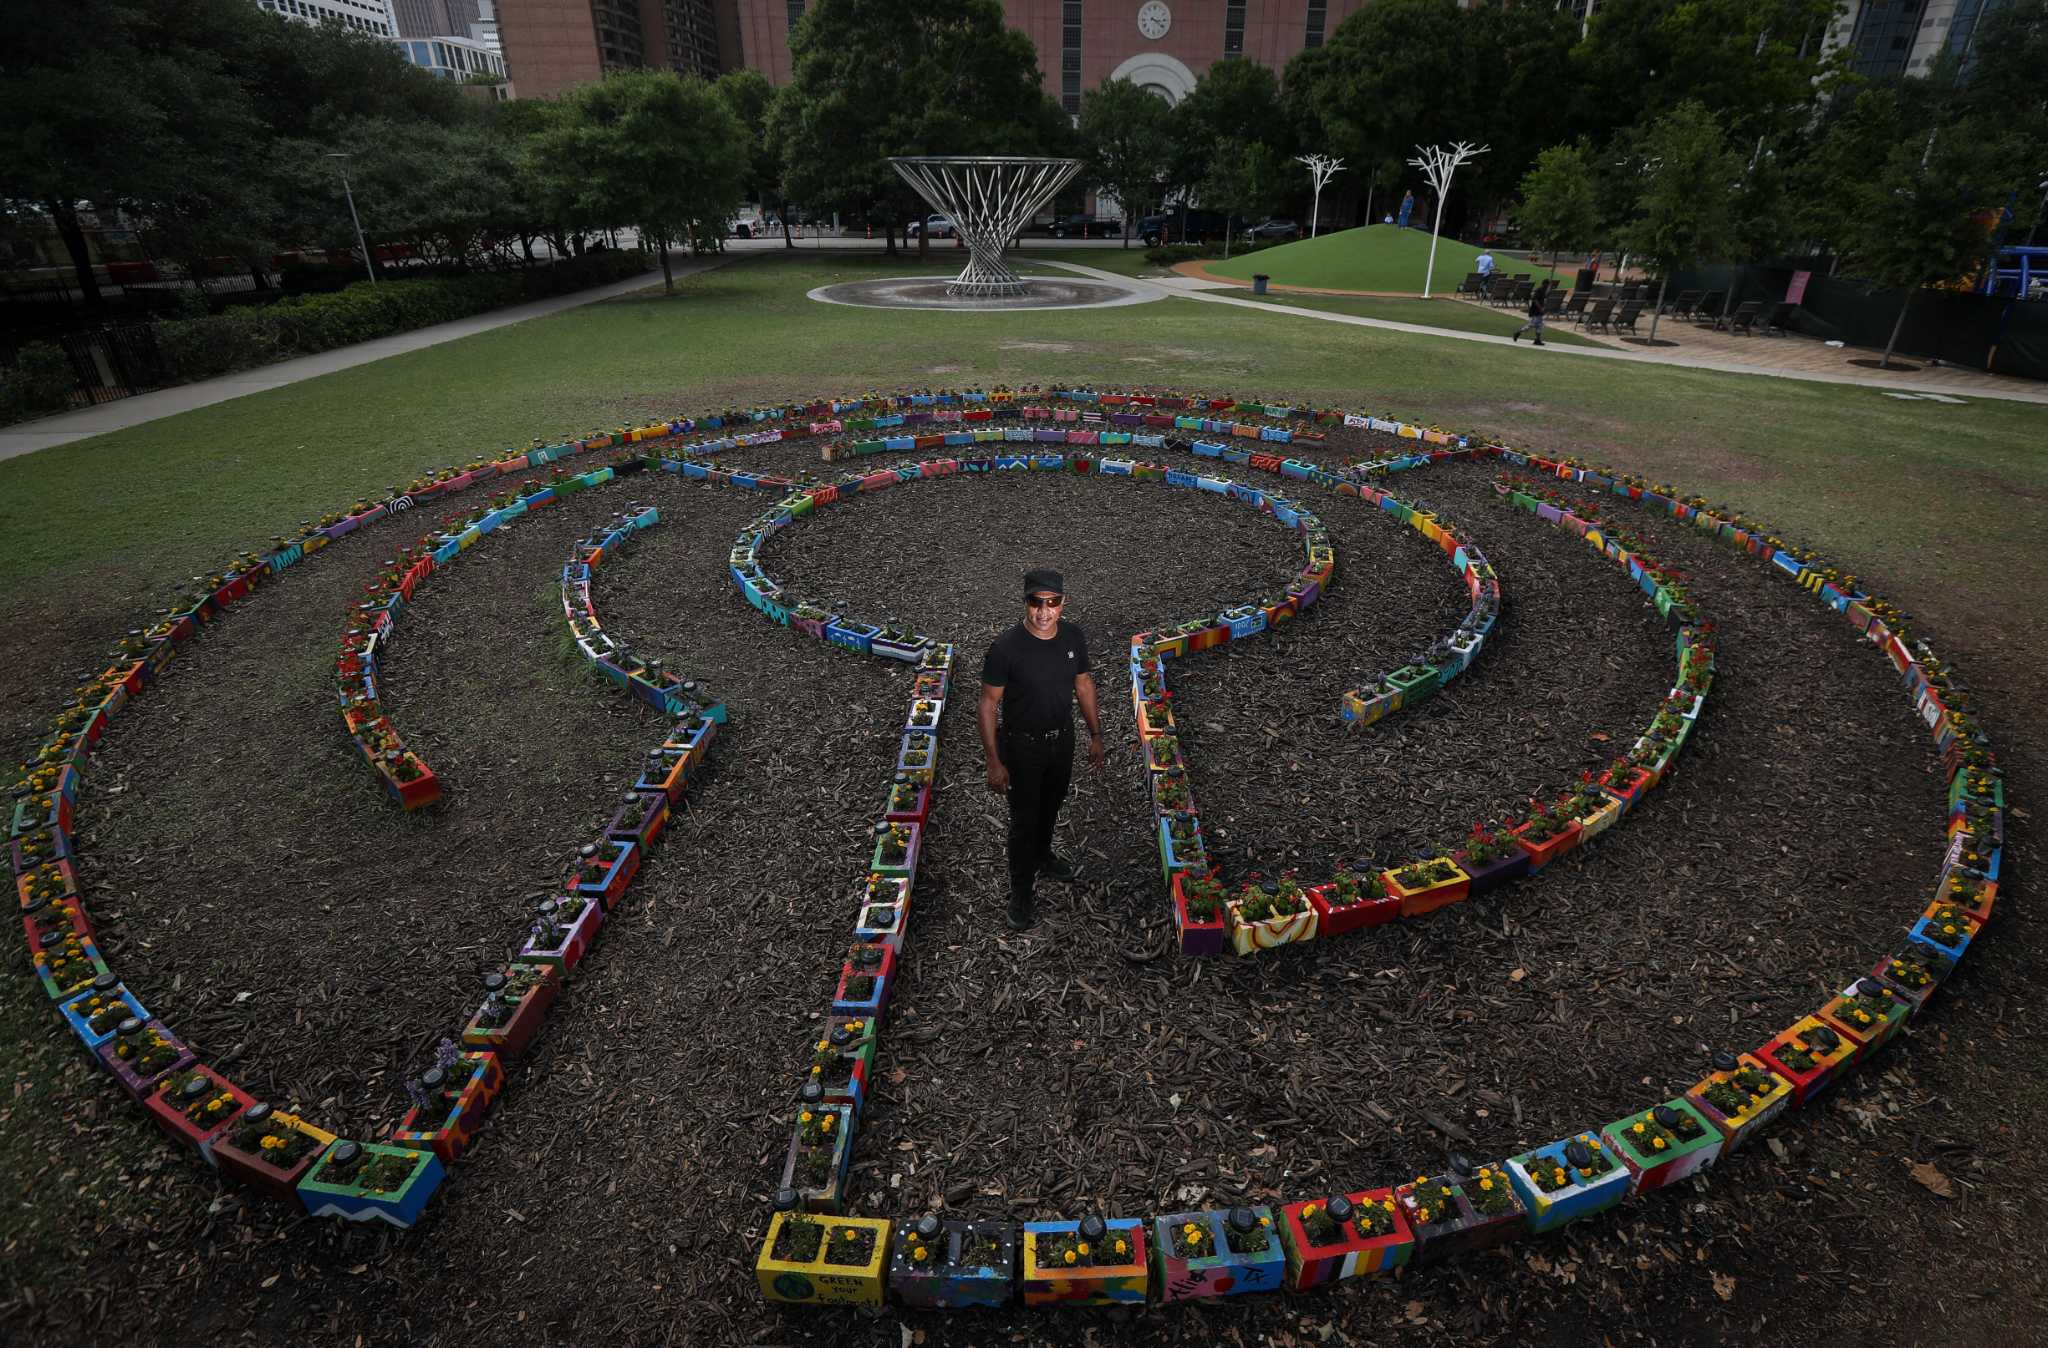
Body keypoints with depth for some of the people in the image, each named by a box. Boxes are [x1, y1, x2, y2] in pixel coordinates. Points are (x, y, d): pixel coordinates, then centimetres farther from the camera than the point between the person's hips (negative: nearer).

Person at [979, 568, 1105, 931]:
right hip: (1022, 746, -5)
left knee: (1051, 806, 26)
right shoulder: (1006, 647, -26)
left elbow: (1083, 684, 4)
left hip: (1062, 740, 5)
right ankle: (1021, 893, 28)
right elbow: (989, 704, -18)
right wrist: (993, 762, -18)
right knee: (1024, 818, 8)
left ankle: (1042, 855, 55)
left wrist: (1096, 735, 8)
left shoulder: (1074, 637, -11)